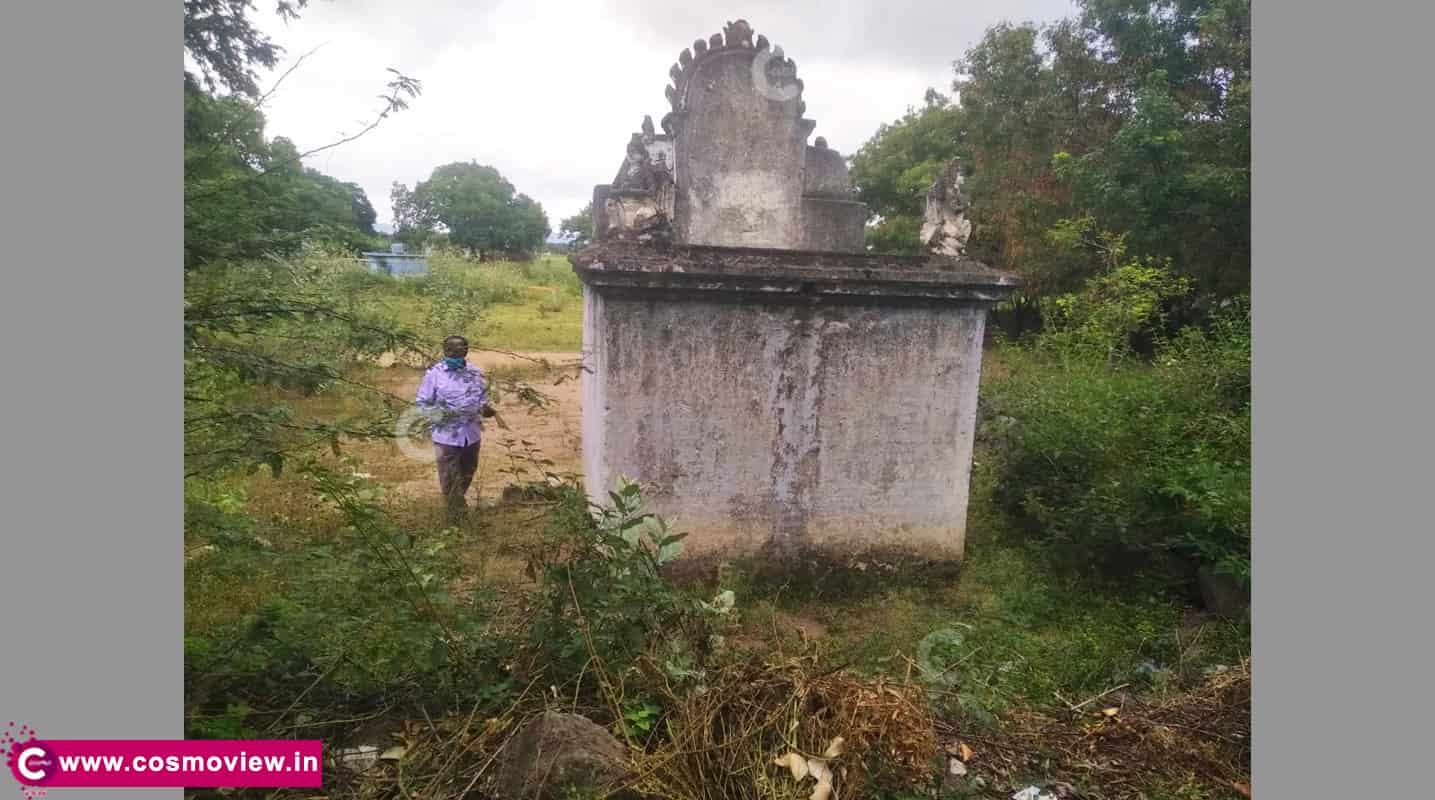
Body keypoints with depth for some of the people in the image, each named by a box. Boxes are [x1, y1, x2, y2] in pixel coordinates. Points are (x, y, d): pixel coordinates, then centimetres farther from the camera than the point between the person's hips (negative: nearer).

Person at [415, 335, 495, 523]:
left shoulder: (474, 372, 1)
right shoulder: (434, 374, -11)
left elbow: (482, 396, 11)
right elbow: (422, 402, -7)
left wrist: (486, 408, -11)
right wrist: (437, 414, -24)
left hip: (472, 434, 4)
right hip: (447, 436, -4)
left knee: (467, 473, 22)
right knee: (449, 478, 5)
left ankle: (459, 500, 48)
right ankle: (453, 512, 25)